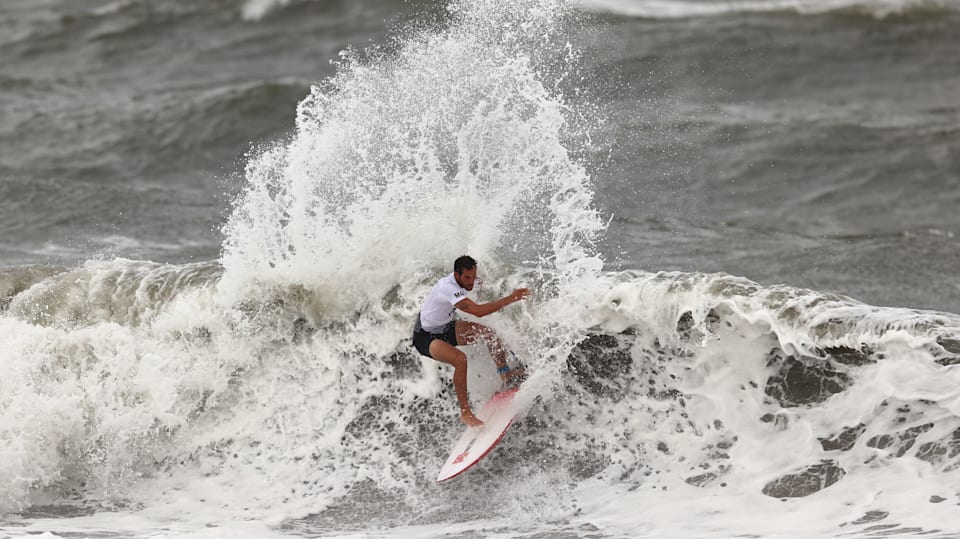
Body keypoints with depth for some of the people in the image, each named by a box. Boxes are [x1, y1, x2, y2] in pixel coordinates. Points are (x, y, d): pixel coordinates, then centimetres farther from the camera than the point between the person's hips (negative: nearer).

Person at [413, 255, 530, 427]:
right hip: (426, 337, -9)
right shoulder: (448, 288, -35)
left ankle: (504, 372, 16)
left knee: (489, 333, -4)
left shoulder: (457, 280, -6)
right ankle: (465, 413, -27)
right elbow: (478, 311, -45)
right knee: (460, 359, -34)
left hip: (445, 327, 9)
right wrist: (510, 299, -43)